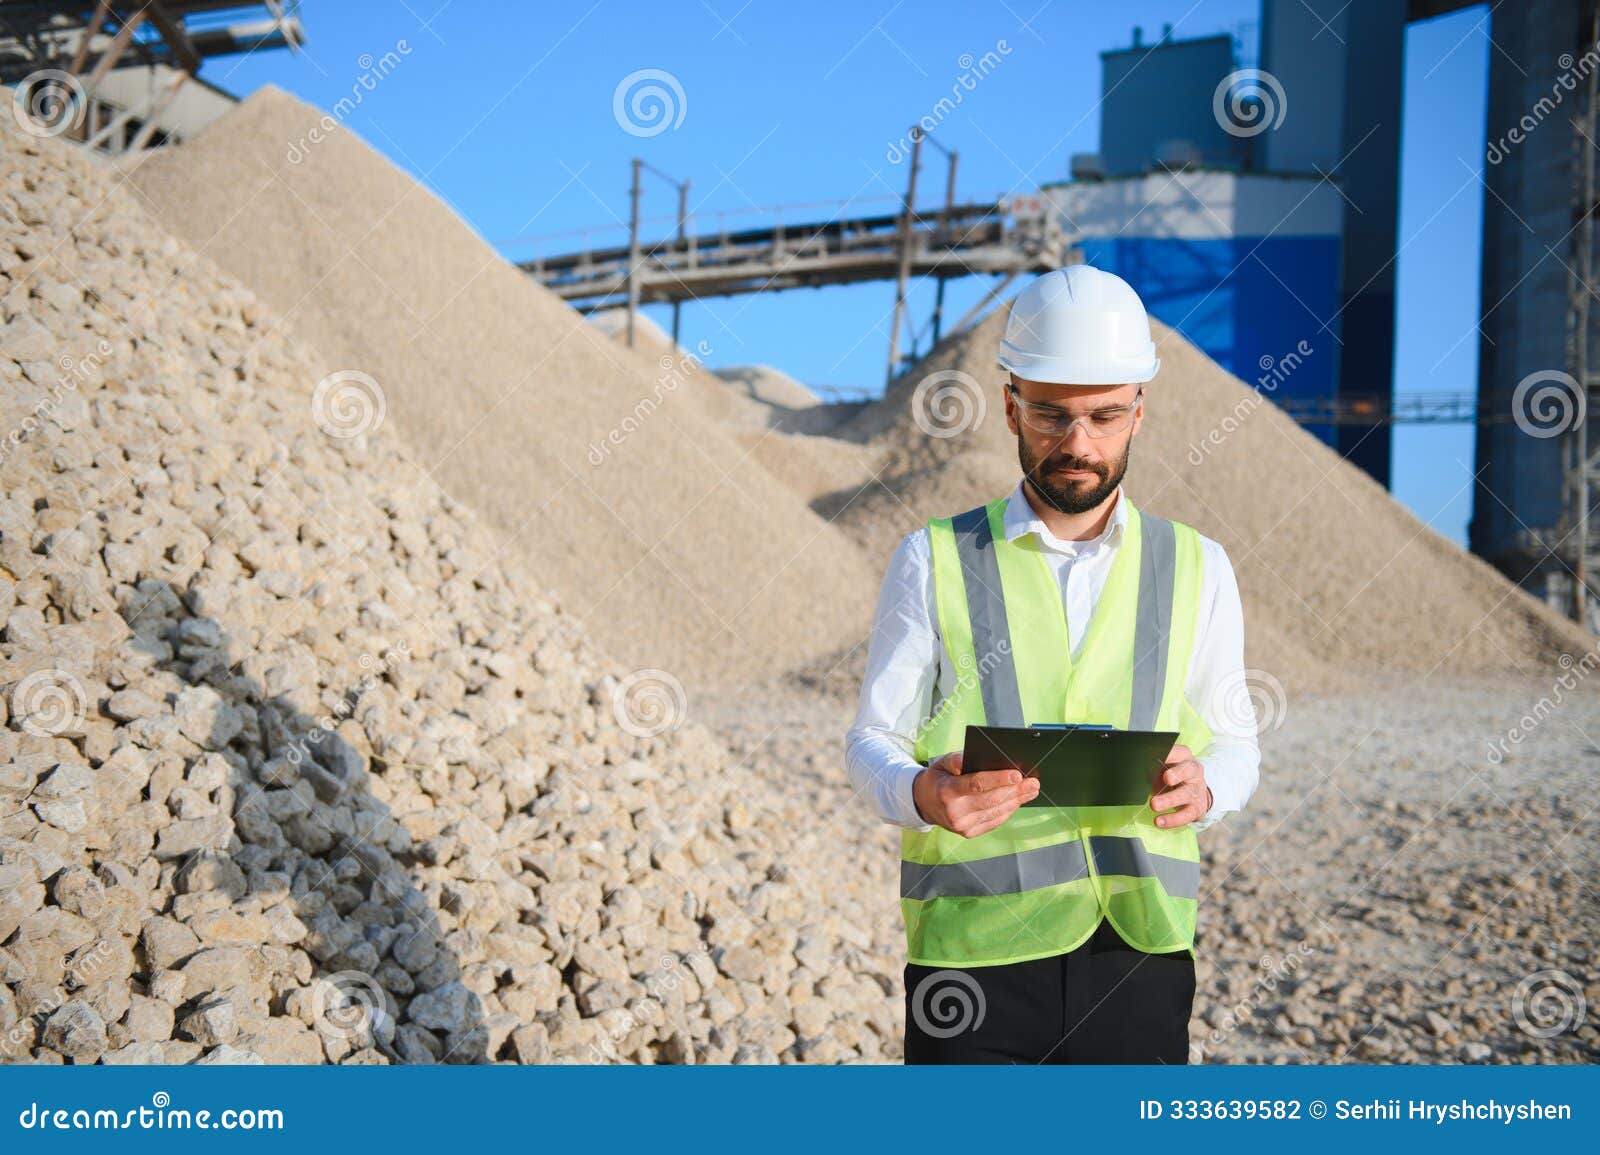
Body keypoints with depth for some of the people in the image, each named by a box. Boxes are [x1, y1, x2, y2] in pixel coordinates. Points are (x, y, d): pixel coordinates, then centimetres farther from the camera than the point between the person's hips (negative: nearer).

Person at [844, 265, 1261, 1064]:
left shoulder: (1197, 569, 8)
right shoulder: (934, 561, 2)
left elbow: (1234, 744, 13)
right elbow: (872, 742, 3)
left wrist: (1204, 786, -11)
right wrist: (922, 793, -21)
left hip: (1140, 954, 2)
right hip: (974, 959, -2)